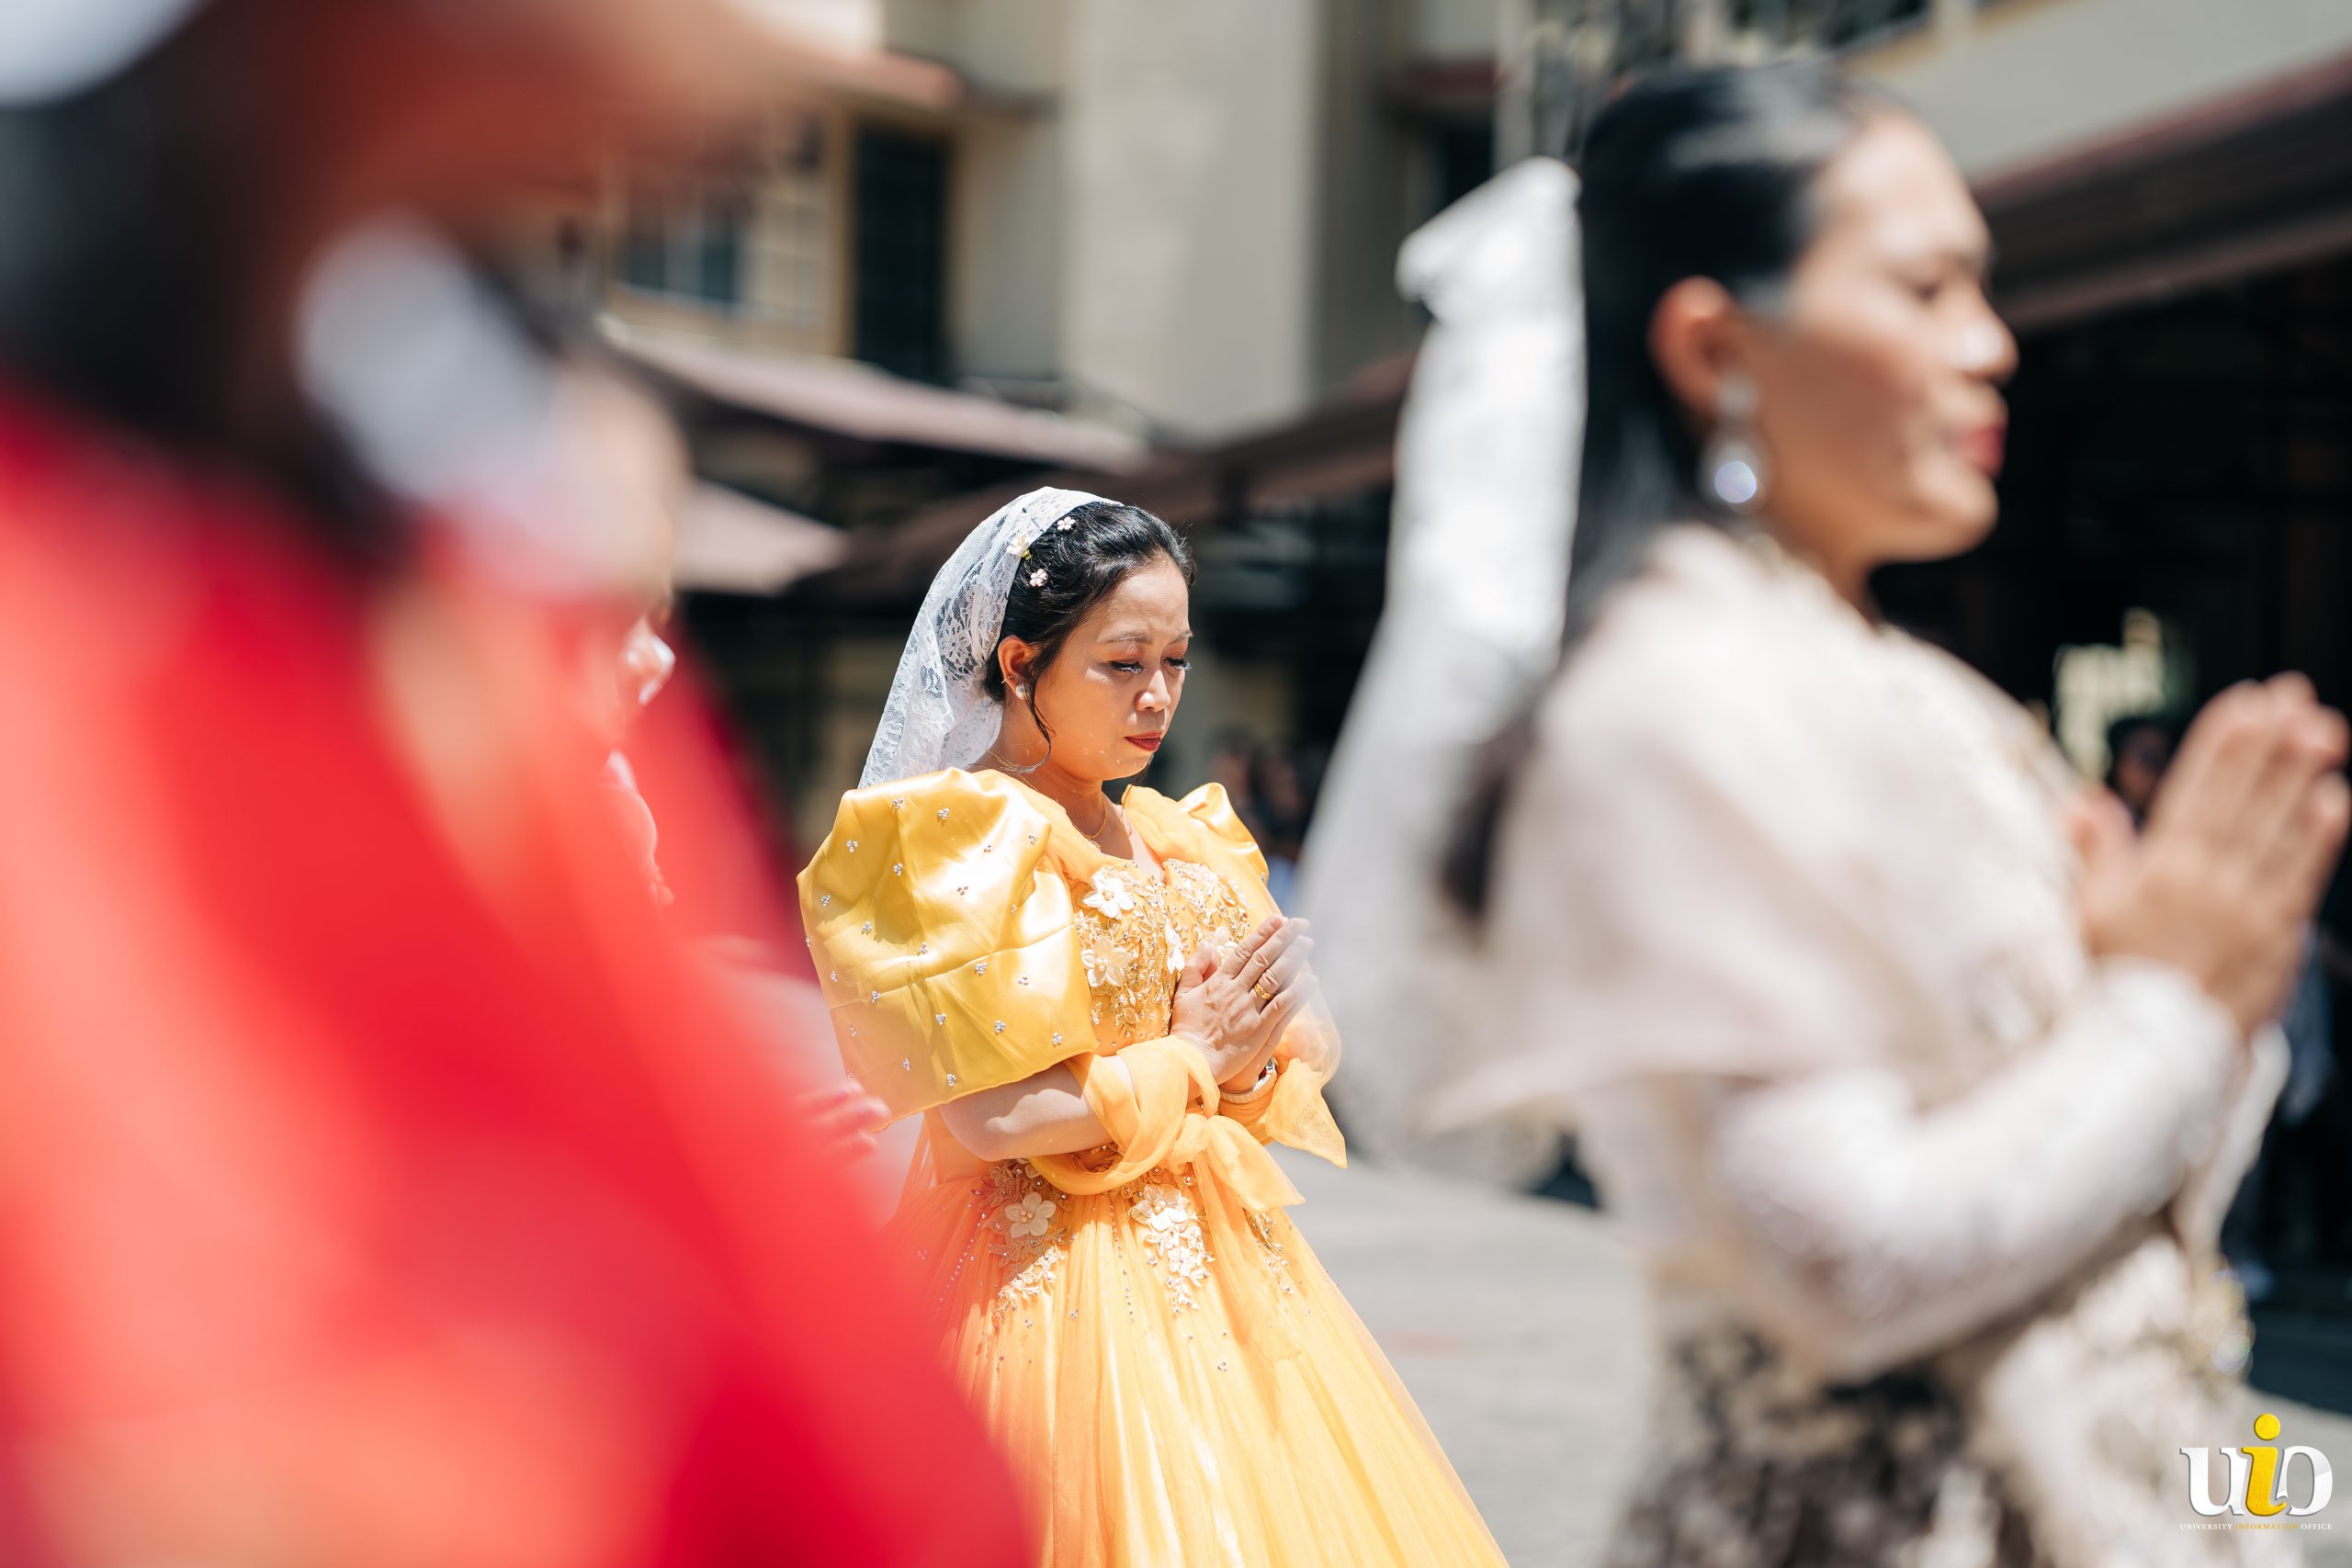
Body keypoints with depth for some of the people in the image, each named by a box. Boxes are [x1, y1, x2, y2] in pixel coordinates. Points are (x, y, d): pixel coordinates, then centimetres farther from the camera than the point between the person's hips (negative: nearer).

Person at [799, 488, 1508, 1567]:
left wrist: (1255, 1045, -10)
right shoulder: (964, 839, -10)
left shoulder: (1178, 841, 12)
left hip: (1219, 1263, 7)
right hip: (1058, 1274, -7)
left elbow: (1294, 1058, 12)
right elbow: (989, 1118, -20)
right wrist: (1188, 1061, -10)